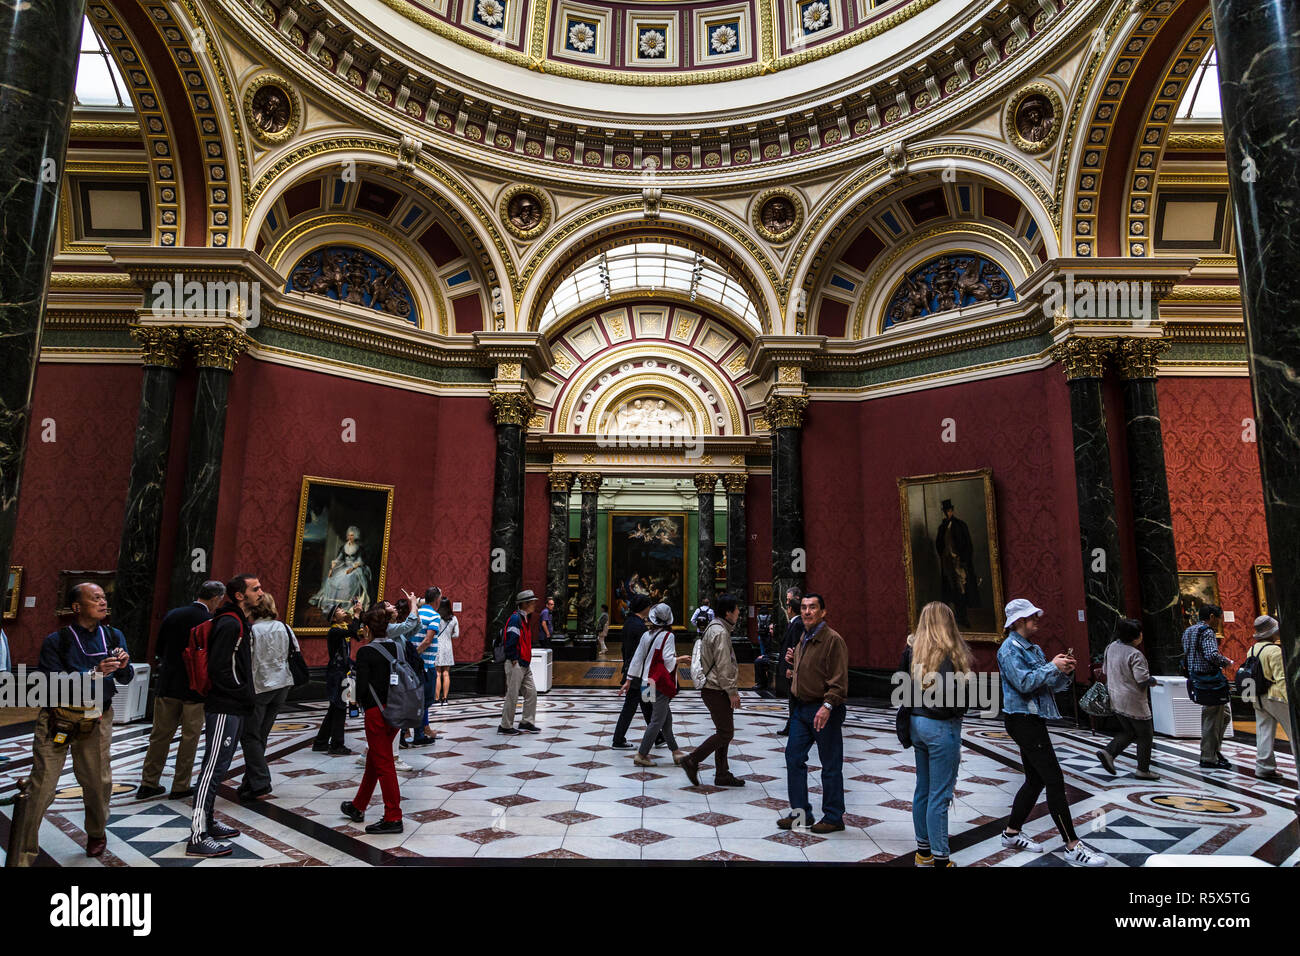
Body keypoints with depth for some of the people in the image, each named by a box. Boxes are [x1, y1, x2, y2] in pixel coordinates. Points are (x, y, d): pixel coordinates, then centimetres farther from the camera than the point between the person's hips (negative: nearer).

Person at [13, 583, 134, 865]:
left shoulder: (112, 636, 5)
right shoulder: (56, 641, -9)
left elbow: (126, 679, 9)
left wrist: (124, 667, -13)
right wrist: (93, 674, -29)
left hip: (96, 720, 3)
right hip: (56, 721, -3)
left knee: (98, 782, 9)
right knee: (41, 788, -3)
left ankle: (97, 833, 33)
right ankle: (24, 855, 13)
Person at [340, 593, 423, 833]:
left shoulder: (365, 653, -12)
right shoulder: (398, 646, 3)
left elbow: (361, 689, -14)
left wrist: (364, 702, 6)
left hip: (377, 712, -7)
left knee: (383, 763, 2)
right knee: (373, 759, 22)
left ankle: (393, 817, 7)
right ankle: (358, 807, 38)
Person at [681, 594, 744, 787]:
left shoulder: (715, 628, 16)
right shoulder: (720, 632, -17)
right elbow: (723, 666, -21)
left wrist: (732, 690, 22)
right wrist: (732, 692, -15)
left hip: (714, 689, 11)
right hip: (716, 690, -11)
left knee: (724, 731, 14)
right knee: (726, 732, -5)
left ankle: (722, 774, 20)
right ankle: (692, 760, 1)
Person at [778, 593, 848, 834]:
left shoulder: (833, 639, -14)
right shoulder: (804, 638, 13)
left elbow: (839, 680, -20)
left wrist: (827, 706, -28)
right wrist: (793, 662, 8)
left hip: (824, 711, -8)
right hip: (801, 708, 9)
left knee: (830, 765, 4)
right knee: (794, 757, 10)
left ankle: (834, 817, 18)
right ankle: (800, 812, 23)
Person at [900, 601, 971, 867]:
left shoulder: (913, 649, 4)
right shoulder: (947, 653, -18)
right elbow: (948, 695, -25)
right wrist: (961, 708, -7)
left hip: (917, 722, 7)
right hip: (942, 726, -7)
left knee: (923, 790, 17)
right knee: (939, 796, 1)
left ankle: (923, 851, 29)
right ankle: (940, 859, 10)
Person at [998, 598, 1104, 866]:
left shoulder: (1034, 648, 17)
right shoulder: (1010, 649, -12)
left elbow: (1050, 684, 15)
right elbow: (1024, 682, -23)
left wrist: (1064, 671, -4)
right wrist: (1052, 666, -17)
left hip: (1032, 720, 10)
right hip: (1022, 720, -10)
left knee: (1035, 779, 13)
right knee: (1054, 780, -9)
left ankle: (1012, 833, 23)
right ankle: (1072, 847, -4)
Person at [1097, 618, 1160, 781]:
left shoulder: (1111, 647, 4)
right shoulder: (1135, 654, -21)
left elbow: (1106, 671, 15)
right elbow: (1142, 679, -24)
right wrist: (1153, 681, -4)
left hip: (1116, 700, 8)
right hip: (1133, 703, -8)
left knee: (1128, 732, 20)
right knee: (1145, 735, 10)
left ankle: (1108, 752, 4)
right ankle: (1143, 770, 17)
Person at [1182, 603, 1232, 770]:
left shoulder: (1188, 631, 16)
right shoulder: (1207, 632, -14)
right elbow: (1212, 655, -28)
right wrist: (1226, 662, -9)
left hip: (1196, 680, 10)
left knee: (1224, 713, 22)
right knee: (1212, 719, -2)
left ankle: (1215, 748, 25)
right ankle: (1209, 758, 4)